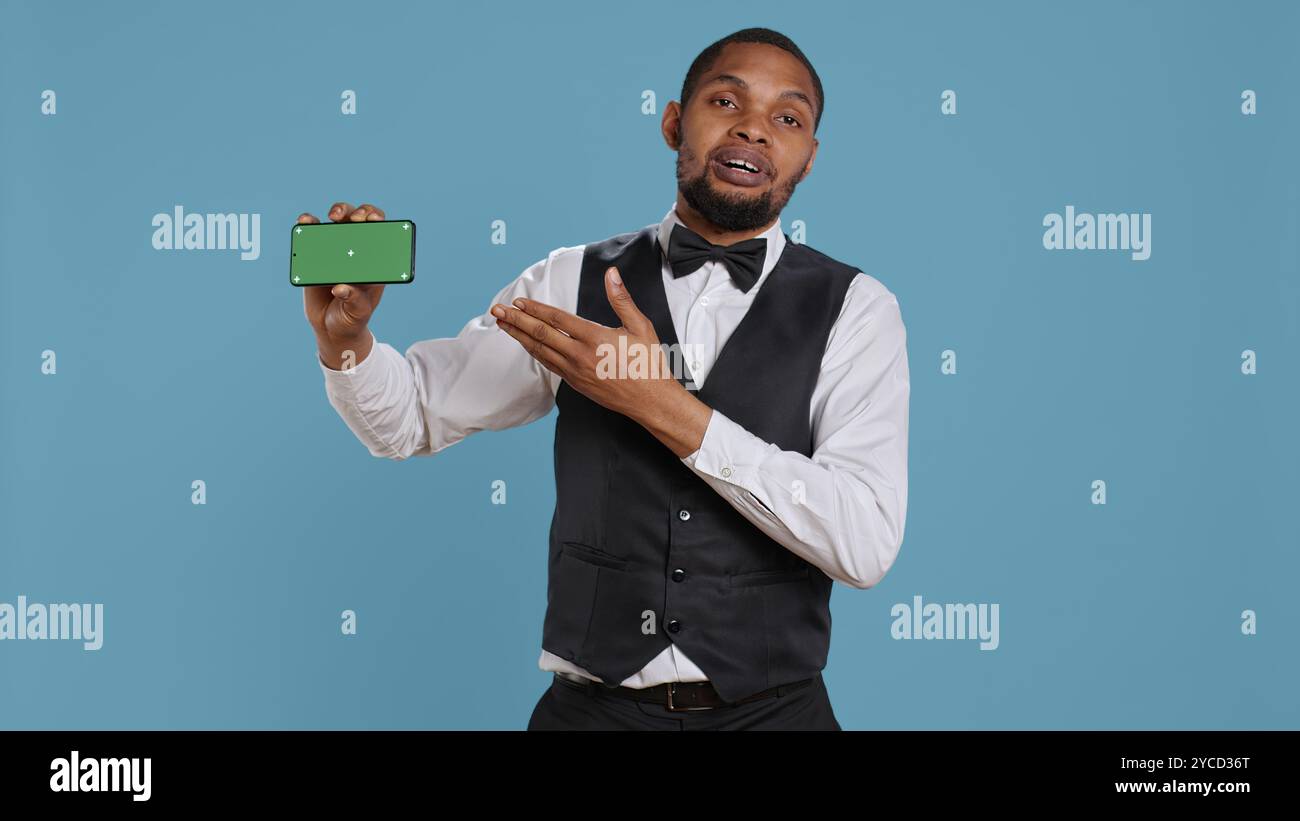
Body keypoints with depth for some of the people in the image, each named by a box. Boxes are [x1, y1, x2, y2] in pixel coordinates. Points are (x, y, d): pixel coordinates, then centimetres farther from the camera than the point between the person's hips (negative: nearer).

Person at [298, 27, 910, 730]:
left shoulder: (856, 309, -6)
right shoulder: (573, 283, 0)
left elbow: (866, 543, -18)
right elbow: (410, 418, 6)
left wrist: (666, 407, -23)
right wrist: (343, 334, -16)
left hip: (771, 712, -1)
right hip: (591, 706, 2)